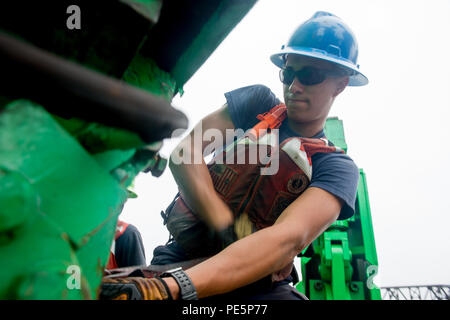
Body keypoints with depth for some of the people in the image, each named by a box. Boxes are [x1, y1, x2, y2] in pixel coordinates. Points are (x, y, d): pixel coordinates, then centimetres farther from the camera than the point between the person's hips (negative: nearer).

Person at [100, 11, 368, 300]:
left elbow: (288, 238, -18)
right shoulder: (257, 101, 8)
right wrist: (226, 226, -17)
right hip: (184, 254, 1)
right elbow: (184, 152, -4)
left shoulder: (338, 168, 0)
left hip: (259, 284, 0)